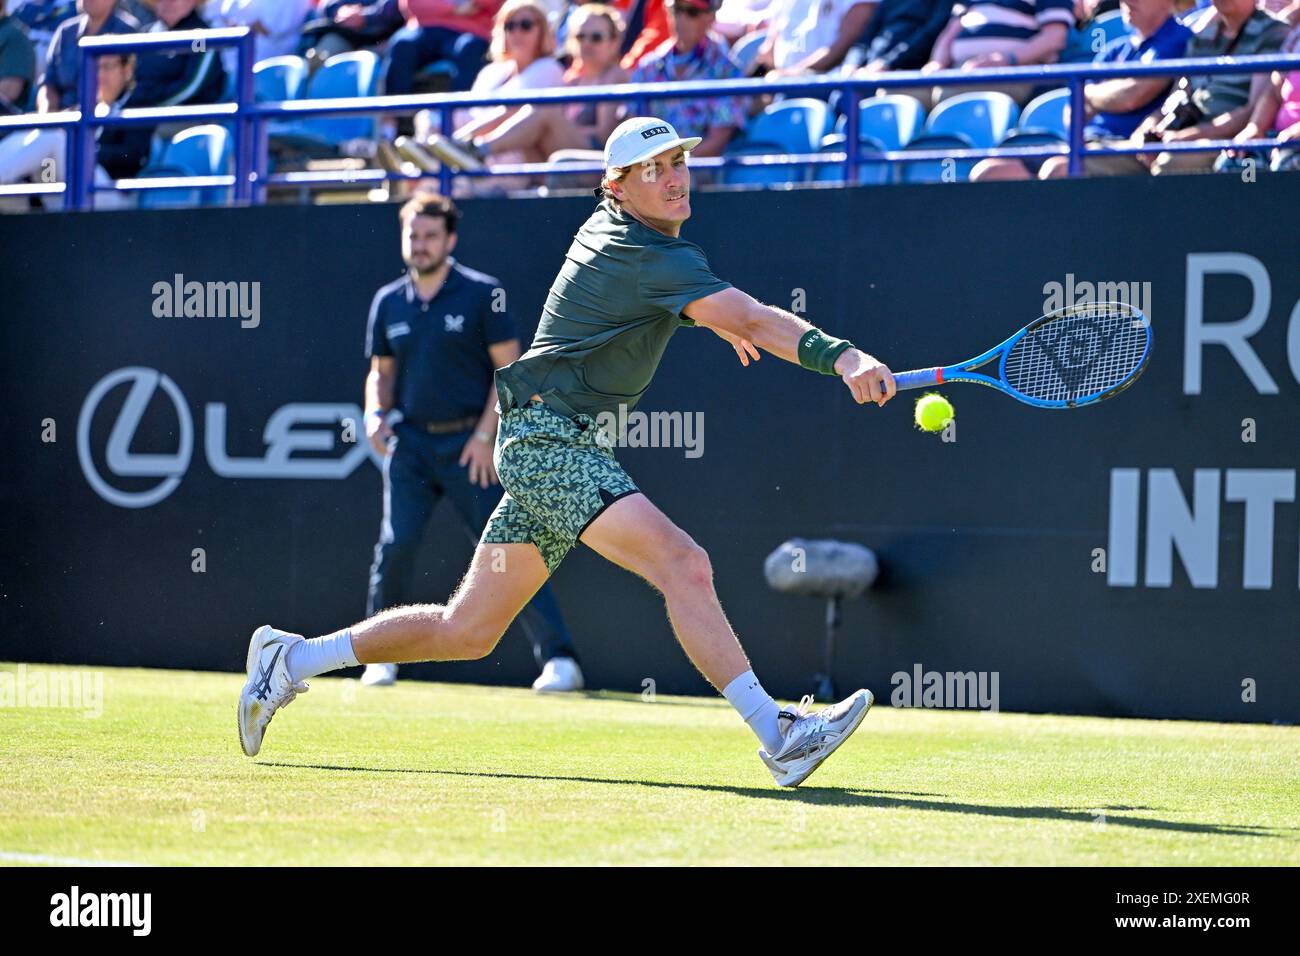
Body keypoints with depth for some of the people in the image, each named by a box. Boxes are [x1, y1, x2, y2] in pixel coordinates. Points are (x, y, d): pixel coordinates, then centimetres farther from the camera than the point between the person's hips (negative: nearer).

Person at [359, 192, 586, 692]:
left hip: (469, 443, -3)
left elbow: (510, 368, -4)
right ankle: (381, 656, 7)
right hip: (409, 443, 3)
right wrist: (376, 414, -2)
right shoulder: (388, 303, 9)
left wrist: (485, 435, -11)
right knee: (395, 546, -8)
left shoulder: (482, 294, -4)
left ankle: (558, 658, -7)